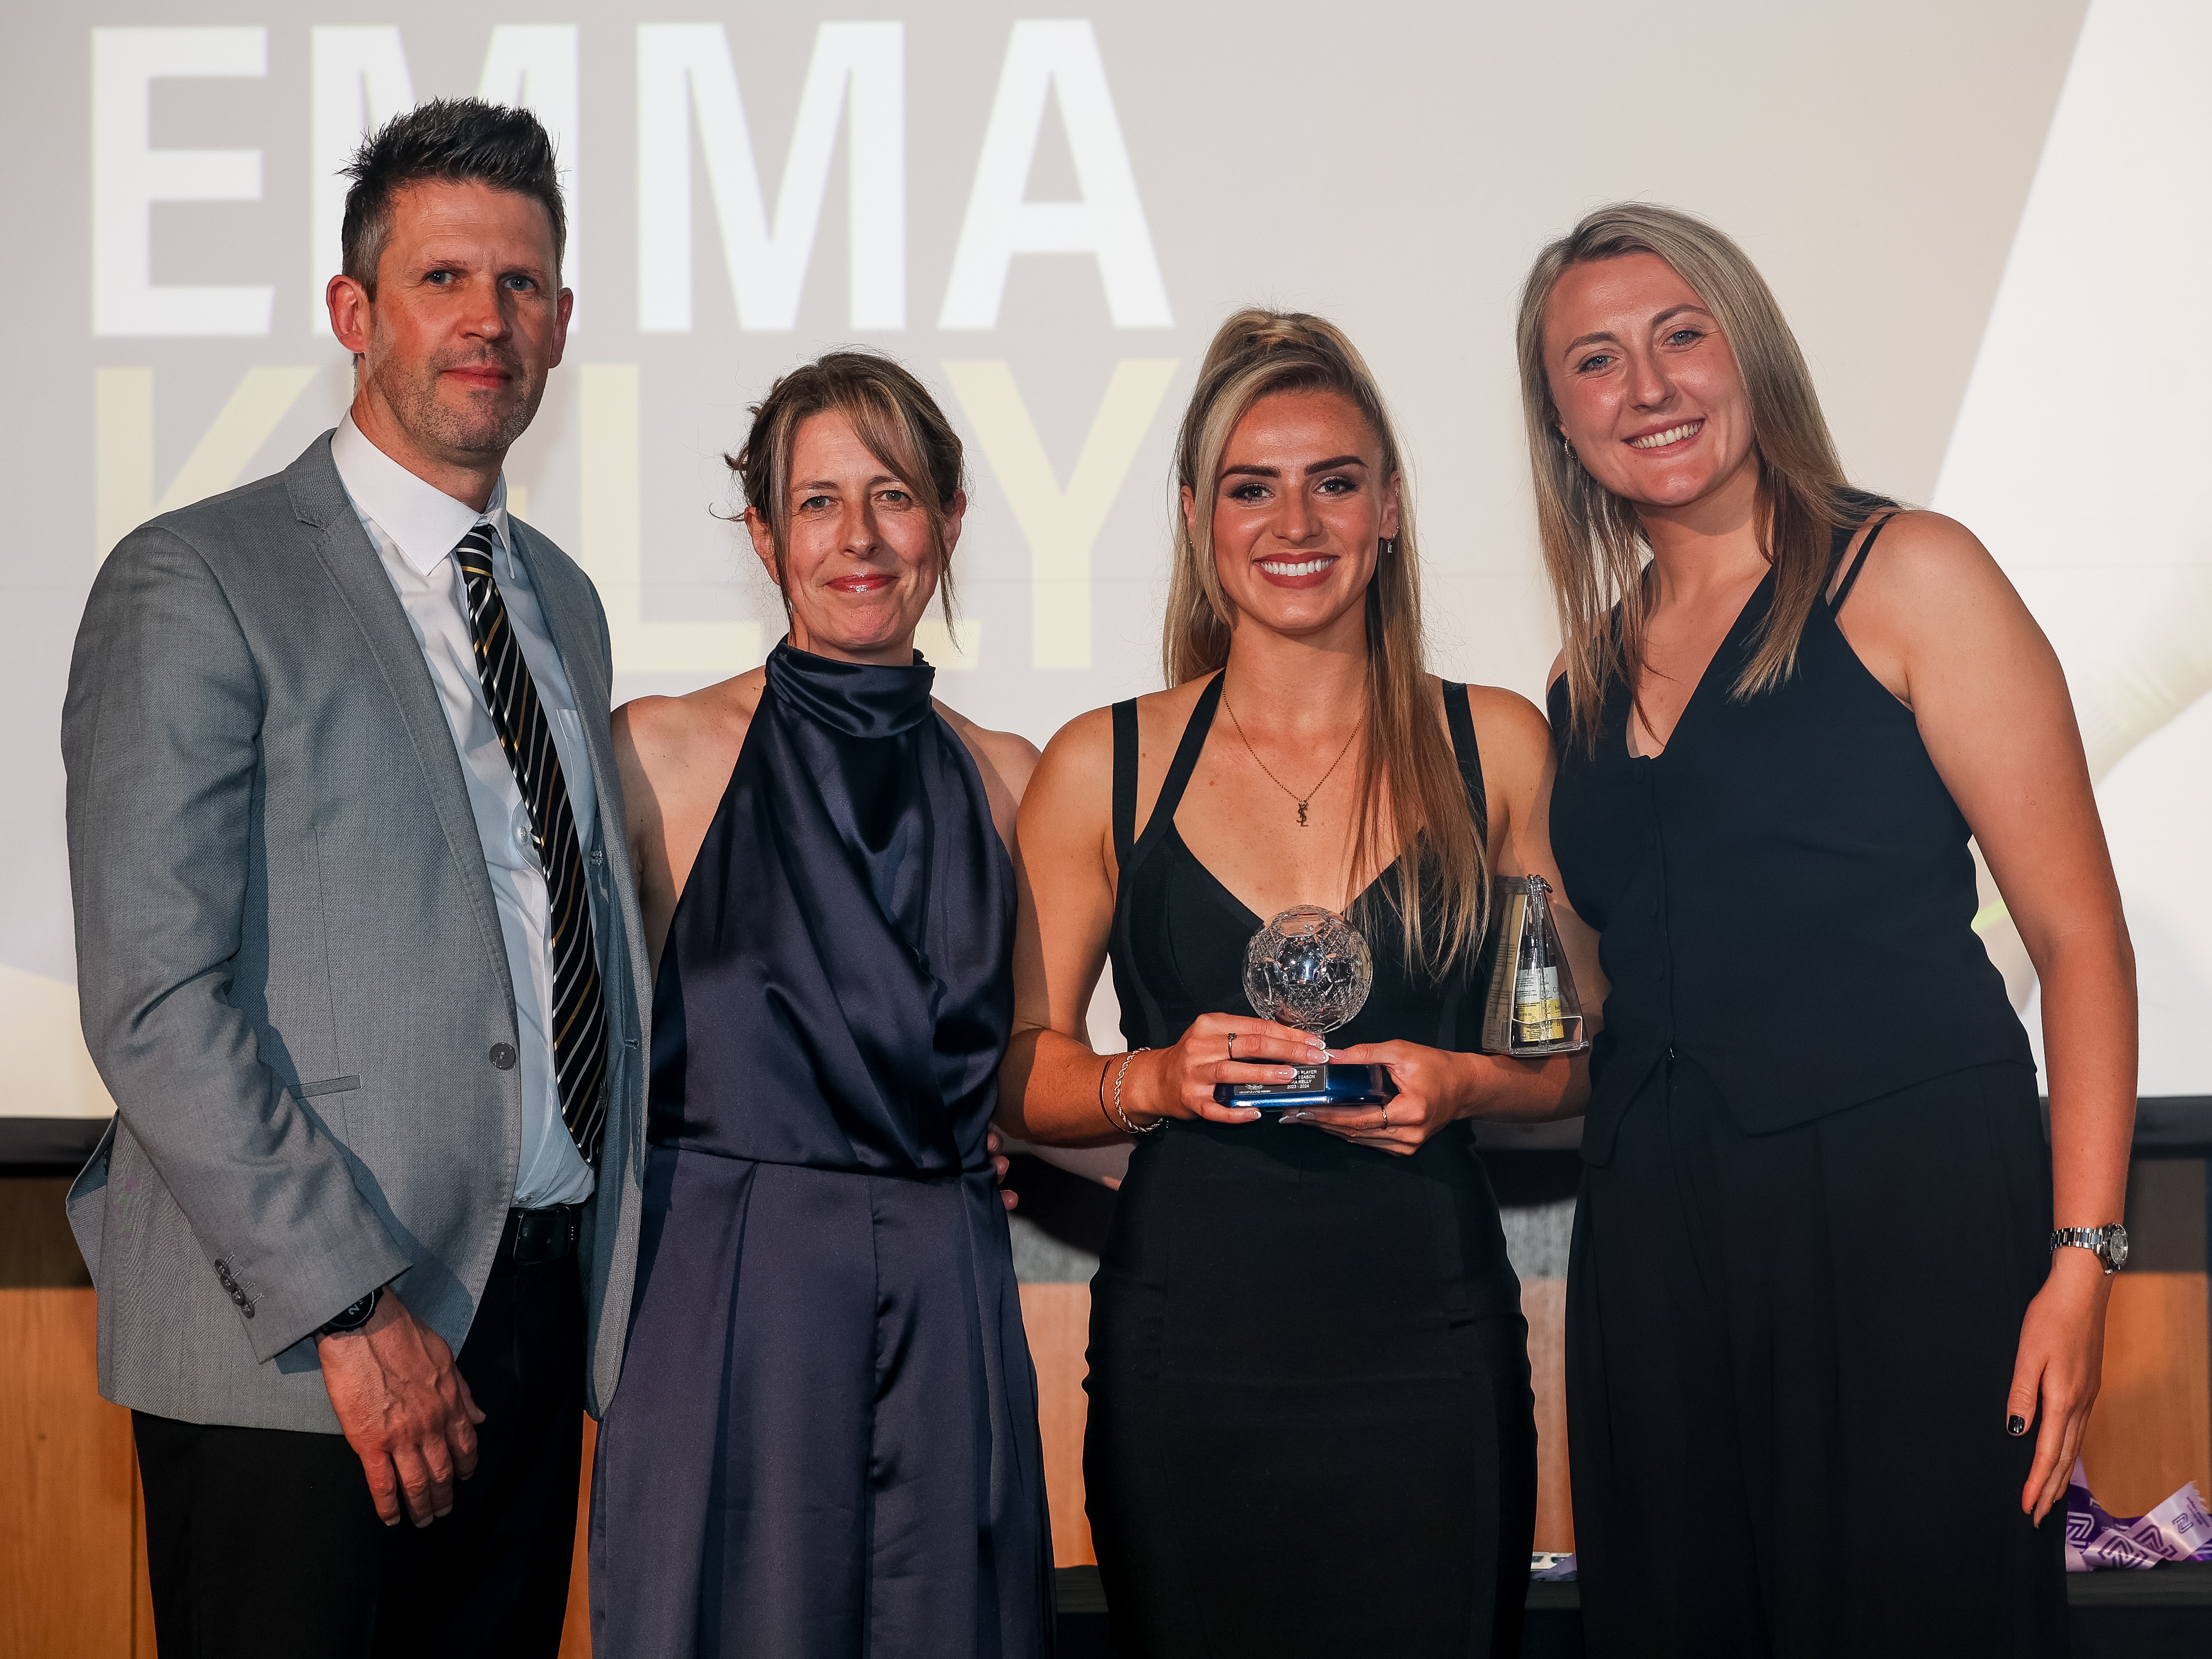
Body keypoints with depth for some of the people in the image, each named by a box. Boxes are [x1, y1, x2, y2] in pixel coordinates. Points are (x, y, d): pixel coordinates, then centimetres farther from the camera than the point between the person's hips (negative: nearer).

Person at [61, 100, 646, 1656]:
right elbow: (155, 1001, -14)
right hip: (291, 1350, -6)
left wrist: (619, 1276, 11)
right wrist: (350, 1307, -18)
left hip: (540, 1316, 6)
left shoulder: (562, 598, 16)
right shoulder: (198, 582, -7)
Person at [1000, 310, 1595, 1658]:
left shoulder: (1496, 747, 6)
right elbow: (1022, 1075, 6)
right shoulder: (1104, 767, 5)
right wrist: (1159, 1080, -12)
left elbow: (1585, 1047, 9)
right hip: (1188, 1361, 0)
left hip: (1431, 1355, 0)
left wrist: (1464, 1083, -10)